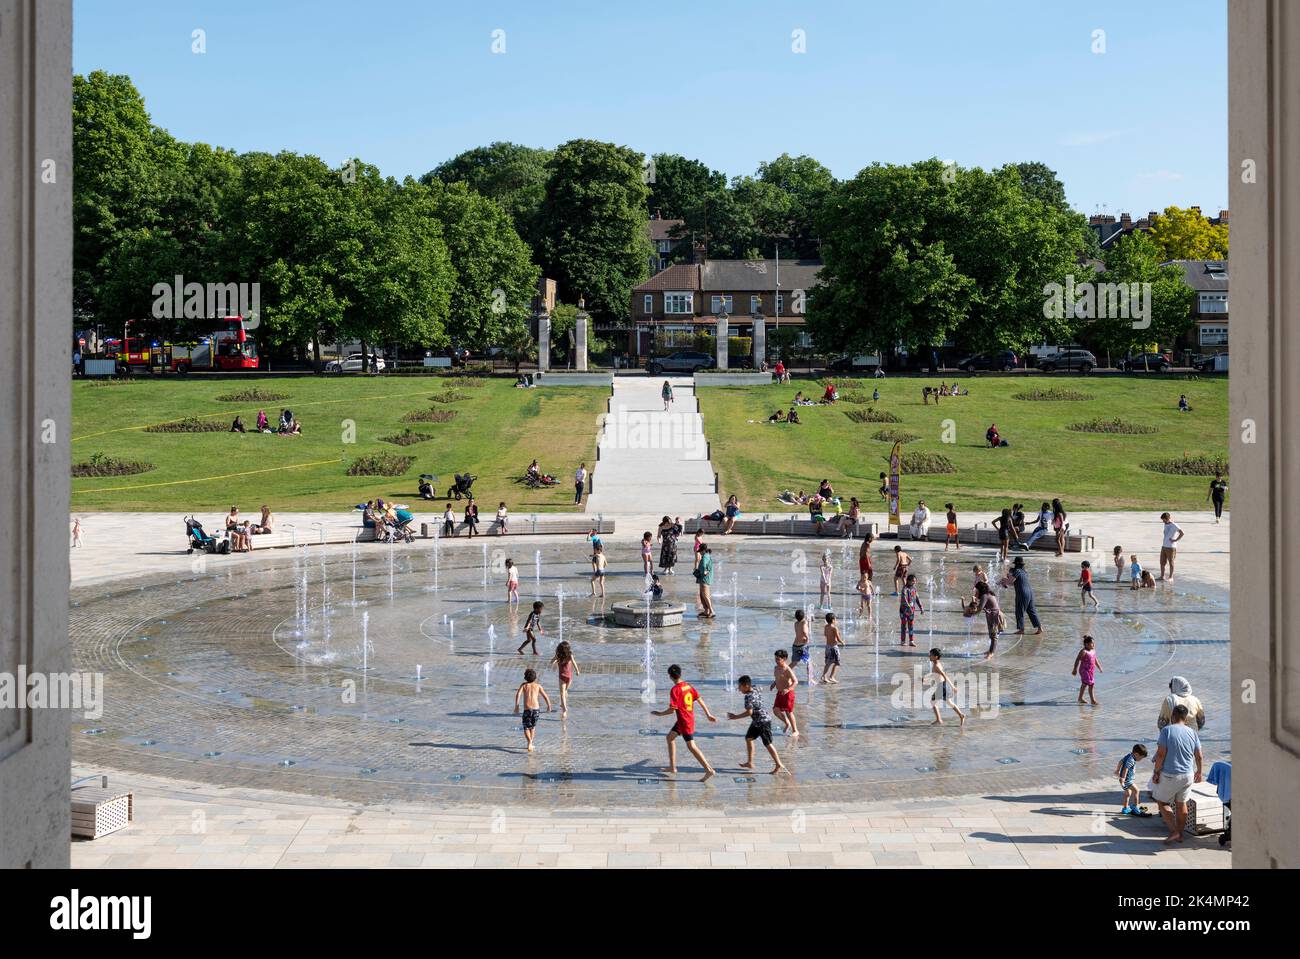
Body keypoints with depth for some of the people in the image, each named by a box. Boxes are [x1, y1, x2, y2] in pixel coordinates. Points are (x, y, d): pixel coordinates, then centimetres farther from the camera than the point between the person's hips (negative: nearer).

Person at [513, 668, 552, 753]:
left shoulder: (523, 685, 8)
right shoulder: (538, 685, 11)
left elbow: (518, 694, -8)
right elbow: (546, 697, 9)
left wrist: (516, 706, -9)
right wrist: (549, 706, 24)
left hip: (527, 710, -2)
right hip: (536, 709, 2)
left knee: (526, 728, 6)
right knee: (533, 726, 24)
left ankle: (529, 742, -21)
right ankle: (530, 744, 23)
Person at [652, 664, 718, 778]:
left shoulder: (675, 690, -19)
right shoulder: (688, 686, 4)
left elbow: (672, 710, -20)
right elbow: (699, 700, 8)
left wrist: (659, 713, -4)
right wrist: (708, 714, 14)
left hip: (684, 721, -9)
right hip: (690, 718, 9)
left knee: (691, 746, -6)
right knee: (670, 737, 21)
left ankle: (709, 769, -10)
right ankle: (672, 767, 24)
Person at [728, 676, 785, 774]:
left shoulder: (749, 696, -24)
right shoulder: (754, 691, 3)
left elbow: (749, 712, -30)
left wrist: (736, 717, -24)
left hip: (763, 722, -10)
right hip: (756, 722, 10)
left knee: (768, 744, -3)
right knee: (748, 738, 16)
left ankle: (779, 765, 4)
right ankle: (750, 763, 24)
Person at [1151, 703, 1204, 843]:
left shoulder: (1167, 730, -12)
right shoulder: (1192, 733, 2)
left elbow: (1161, 754, -17)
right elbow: (1199, 756, 6)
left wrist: (1156, 772, -7)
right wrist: (1199, 772, 22)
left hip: (1169, 775, -5)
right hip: (1188, 775, 5)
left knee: (1162, 802, 11)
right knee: (1181, 803, 18)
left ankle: (1173, 831, 0)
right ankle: (1180, 834, 23)